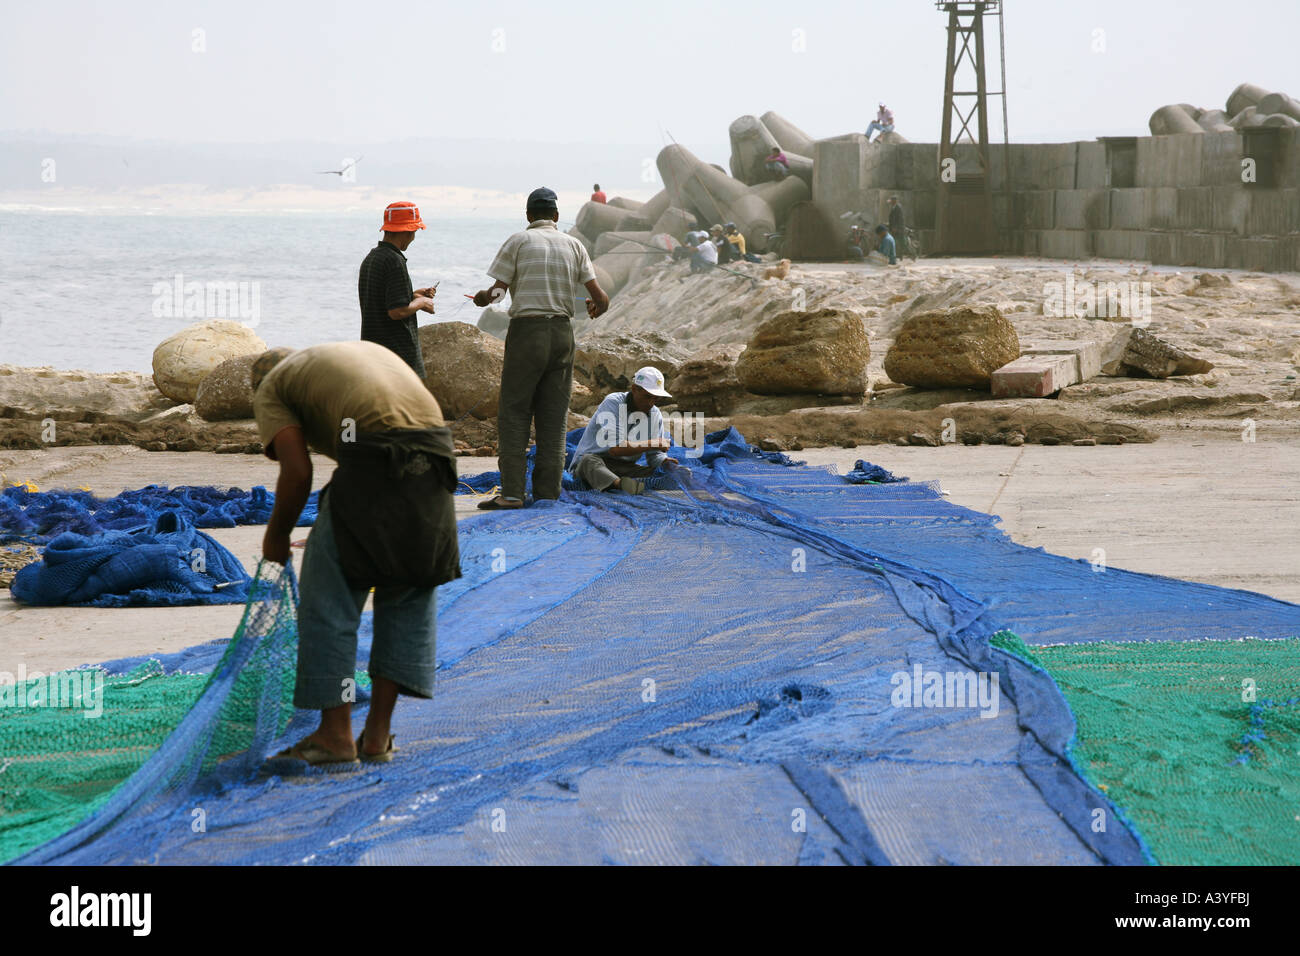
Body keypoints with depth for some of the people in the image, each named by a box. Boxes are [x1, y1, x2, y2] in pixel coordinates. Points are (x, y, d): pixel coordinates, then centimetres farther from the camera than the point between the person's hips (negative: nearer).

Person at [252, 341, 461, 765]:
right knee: (408, 594, 18)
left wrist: (275, 536, 19)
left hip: (373, 461, -6)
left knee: (328, 592, 8)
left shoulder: (271, 389, 17)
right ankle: (378, 734, 18)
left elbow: (298, 473, 3)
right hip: (435, 460, 6)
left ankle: (336, 734, 9)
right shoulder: (366, 349, 35)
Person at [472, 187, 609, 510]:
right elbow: (600, 297, 7)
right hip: (562, 331, 3)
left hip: (527, 329, -3)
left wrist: (483, 297, 3)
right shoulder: (573, 245, 10)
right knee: (554, 418, 8)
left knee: (514, 413, 0)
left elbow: (498, 289, -10)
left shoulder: (518, 241, 1)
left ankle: (512, 492, -8)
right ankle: (548, 492, 5)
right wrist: (597, 307, 24)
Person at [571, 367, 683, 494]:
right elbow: (615, 448, -27)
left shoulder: (655, 414, 6)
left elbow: (655, 455, 9)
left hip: (625, 468, 5)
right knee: (589, 460, -39)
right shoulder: (613, 403, -15)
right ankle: (619, 483, -63)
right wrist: (652, 444, -22)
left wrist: (665, 462, -16)